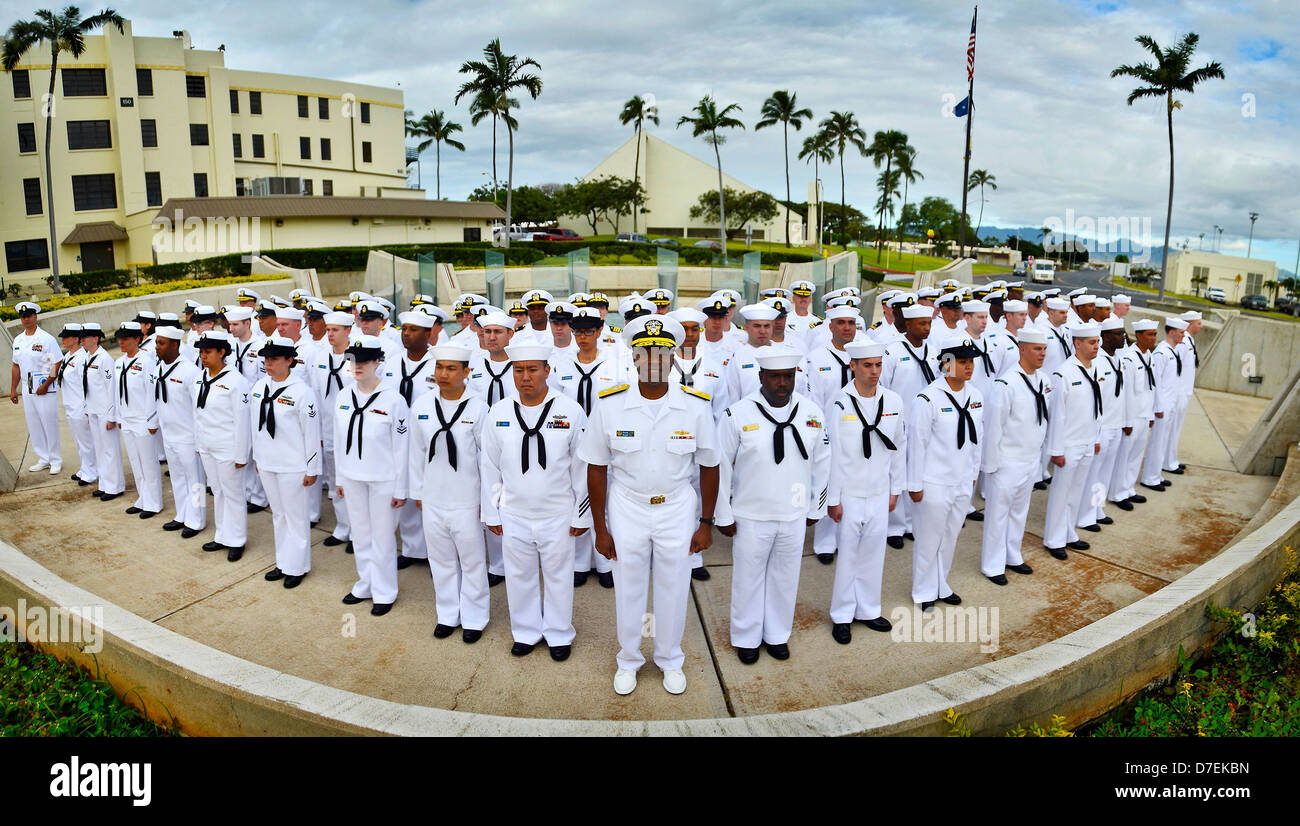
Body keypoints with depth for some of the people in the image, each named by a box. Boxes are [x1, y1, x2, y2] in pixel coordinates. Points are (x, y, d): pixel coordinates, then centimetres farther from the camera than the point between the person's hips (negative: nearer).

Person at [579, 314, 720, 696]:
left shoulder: (696, 406, -11)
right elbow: (596, 469, -4)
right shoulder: (609, 405, -12)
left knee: (674, 590, 13)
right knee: (627, 589, 14)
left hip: (677, 508, 0)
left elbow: (709, 467, -1)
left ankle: (670, 660, 39)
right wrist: (600, 529, -2)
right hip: (627, 507, 0)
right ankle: (628, 660, 39)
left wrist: (706, 523, 1)